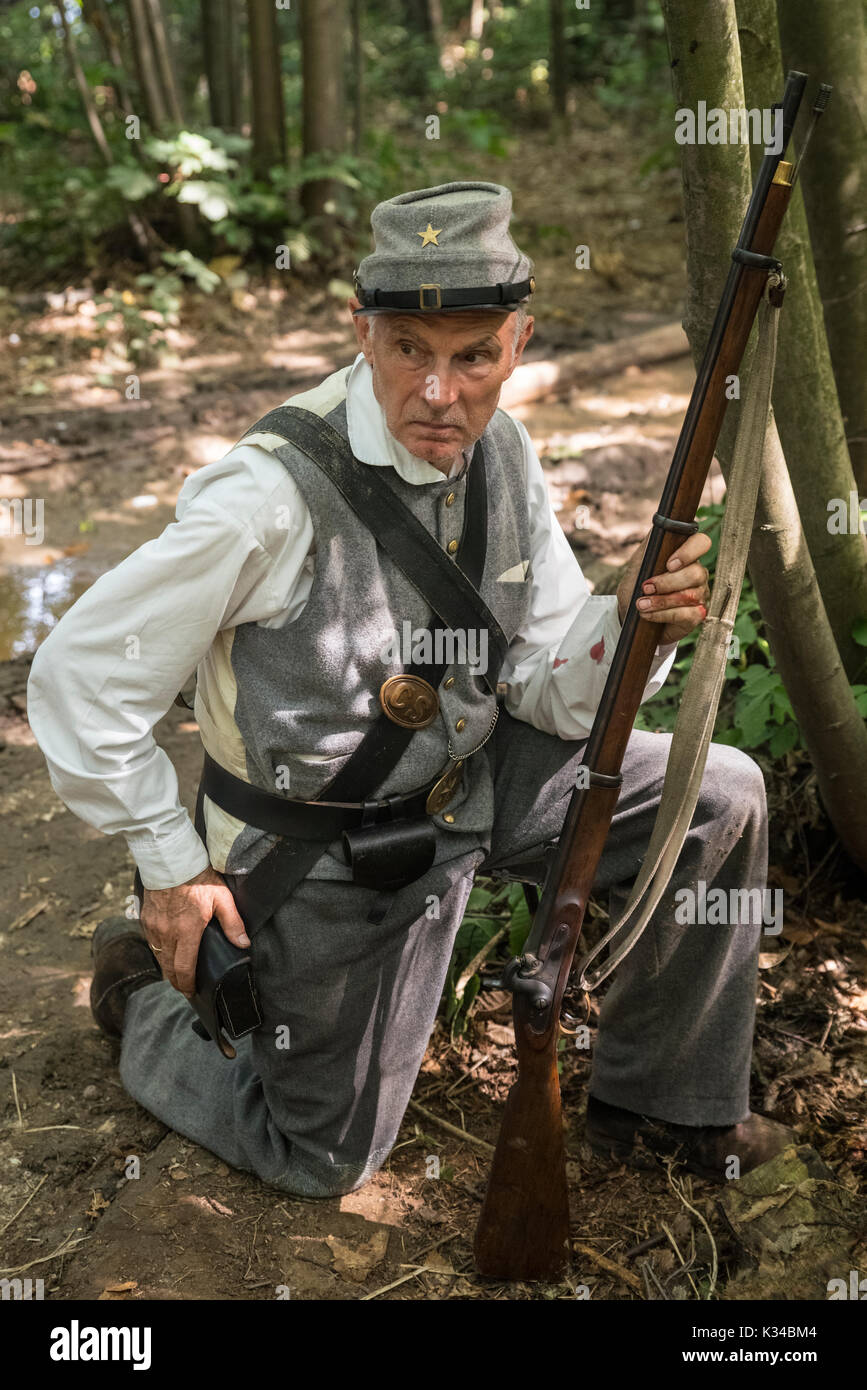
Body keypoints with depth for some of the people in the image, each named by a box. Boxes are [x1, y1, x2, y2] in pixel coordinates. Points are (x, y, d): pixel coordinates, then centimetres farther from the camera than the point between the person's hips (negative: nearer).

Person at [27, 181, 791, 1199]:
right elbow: (79, 675, -21)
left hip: (470, 780, 6)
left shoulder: (501, 452, -8)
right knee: (326, 1160, 12)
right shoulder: (274, 496, -30)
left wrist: (636, 620, -26)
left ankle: (657, 1100, 17)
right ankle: (147, 996, 37)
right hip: (326, 852, -5)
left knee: (720, 797, -2)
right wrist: (172, 867, -15)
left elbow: (548, 692, -4)